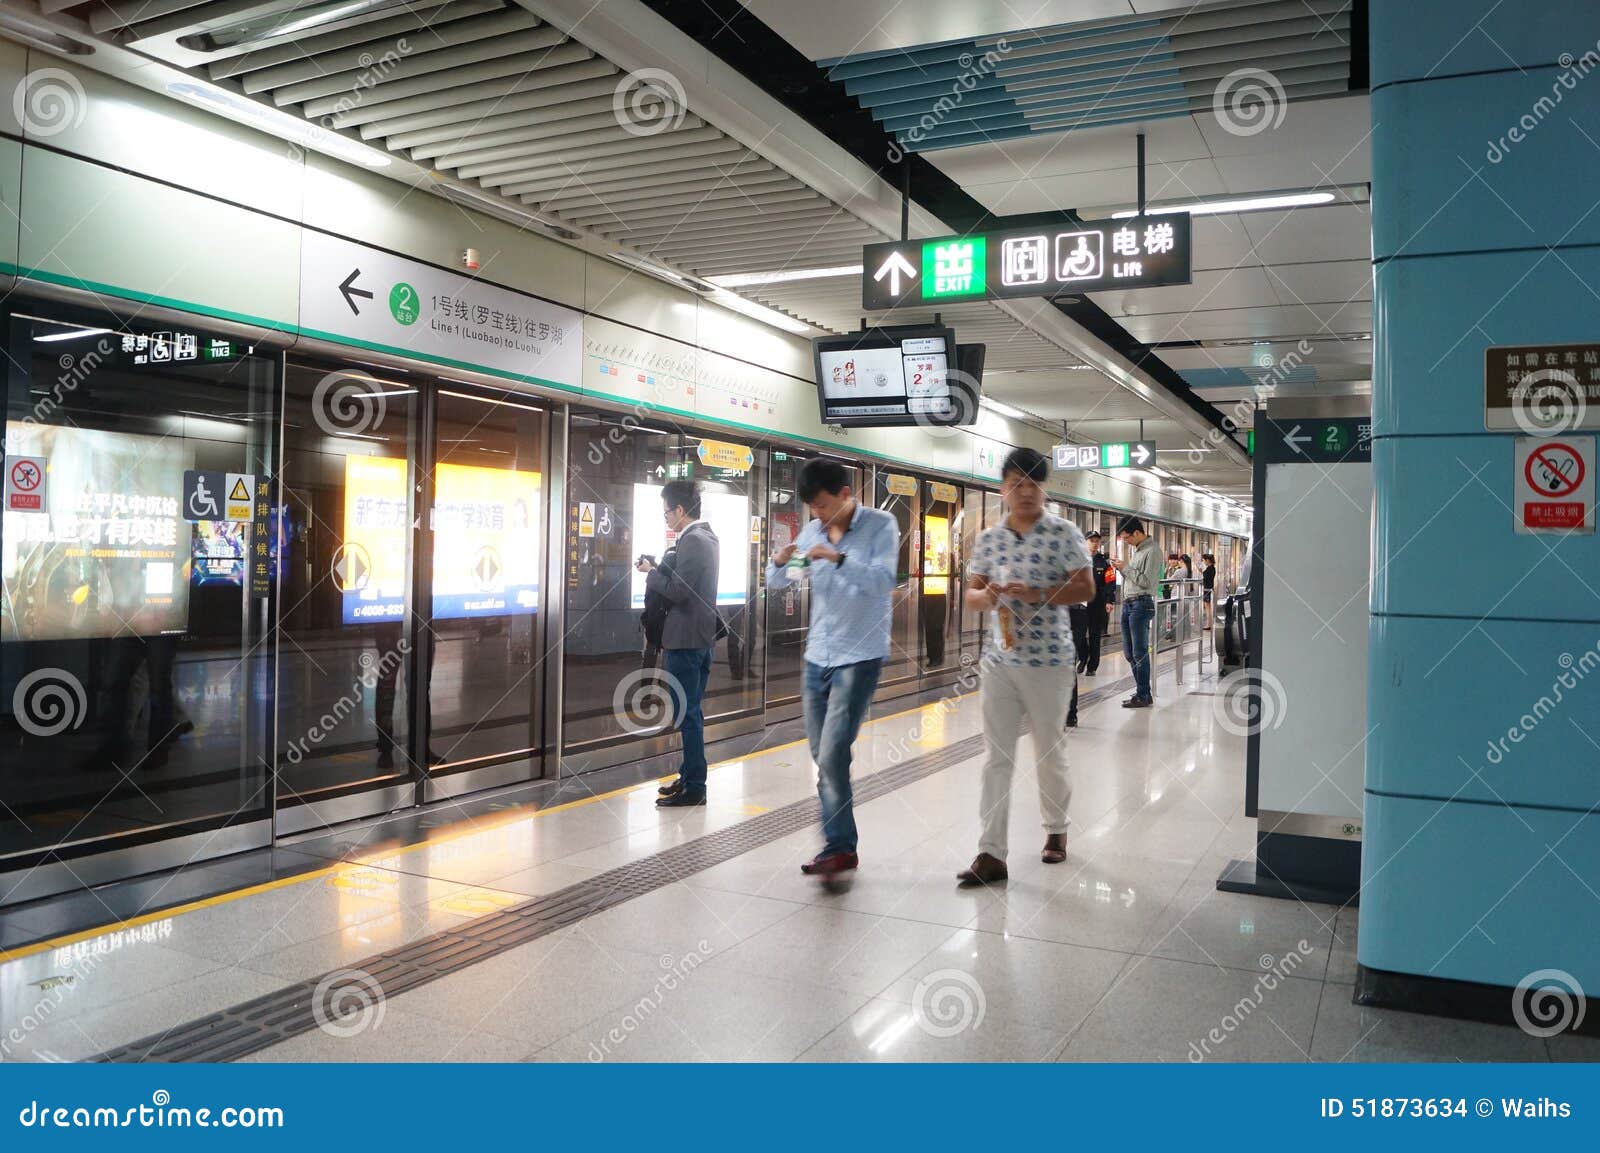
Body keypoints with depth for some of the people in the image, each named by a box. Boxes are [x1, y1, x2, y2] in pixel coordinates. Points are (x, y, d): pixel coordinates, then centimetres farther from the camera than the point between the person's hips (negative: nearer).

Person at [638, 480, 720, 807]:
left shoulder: (692, 541, -18)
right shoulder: (707, 538, 14)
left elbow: (677, 591, -21)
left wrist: (651, 572, -7)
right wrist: (661, 568, 7)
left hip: (686, 639, -10)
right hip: (702, 636, 10)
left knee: (687, 714, -4)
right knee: (692, 711, 16)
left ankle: (694, 788, 1)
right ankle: (689, 777, 25)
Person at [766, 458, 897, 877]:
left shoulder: (880, 525, -7)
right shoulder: (813, 531, 7)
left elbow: (883, 581, -19)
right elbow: (777, 583, 12)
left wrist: (838, 558, -30)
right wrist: (780, 561, -10)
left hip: (860, 657, -6)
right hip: (817, 655, 6)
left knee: (832, 757, -13)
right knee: (822, 757, 10)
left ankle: (839, 848, 1)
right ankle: (840, 844, 21)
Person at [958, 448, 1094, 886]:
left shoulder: (1064, 533, -4)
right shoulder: (988, 539, 7)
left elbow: (1085, 589, -8)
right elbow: (972, 594, 10)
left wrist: (1038, 594, -21)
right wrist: (985, 596, -13)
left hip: (1049, 661, -3)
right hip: (1001, 661, 3)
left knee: (1049, 750, 11)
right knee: (996, 756, 0)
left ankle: (1056, 829, 34)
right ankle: (991, 853, 0)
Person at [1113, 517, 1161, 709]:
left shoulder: (1152, 551, -10)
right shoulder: (1136, 550, 18)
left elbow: (1146, 581, -17)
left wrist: (1126, 567, -11)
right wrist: (1121, 568, 5)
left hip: (1141, 604, -9)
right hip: (1128, 603, 9)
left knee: (1139, 653, -7)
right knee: (1129, 653, 10)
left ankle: (1143, 696, -2)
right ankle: (1142, 691, 19)